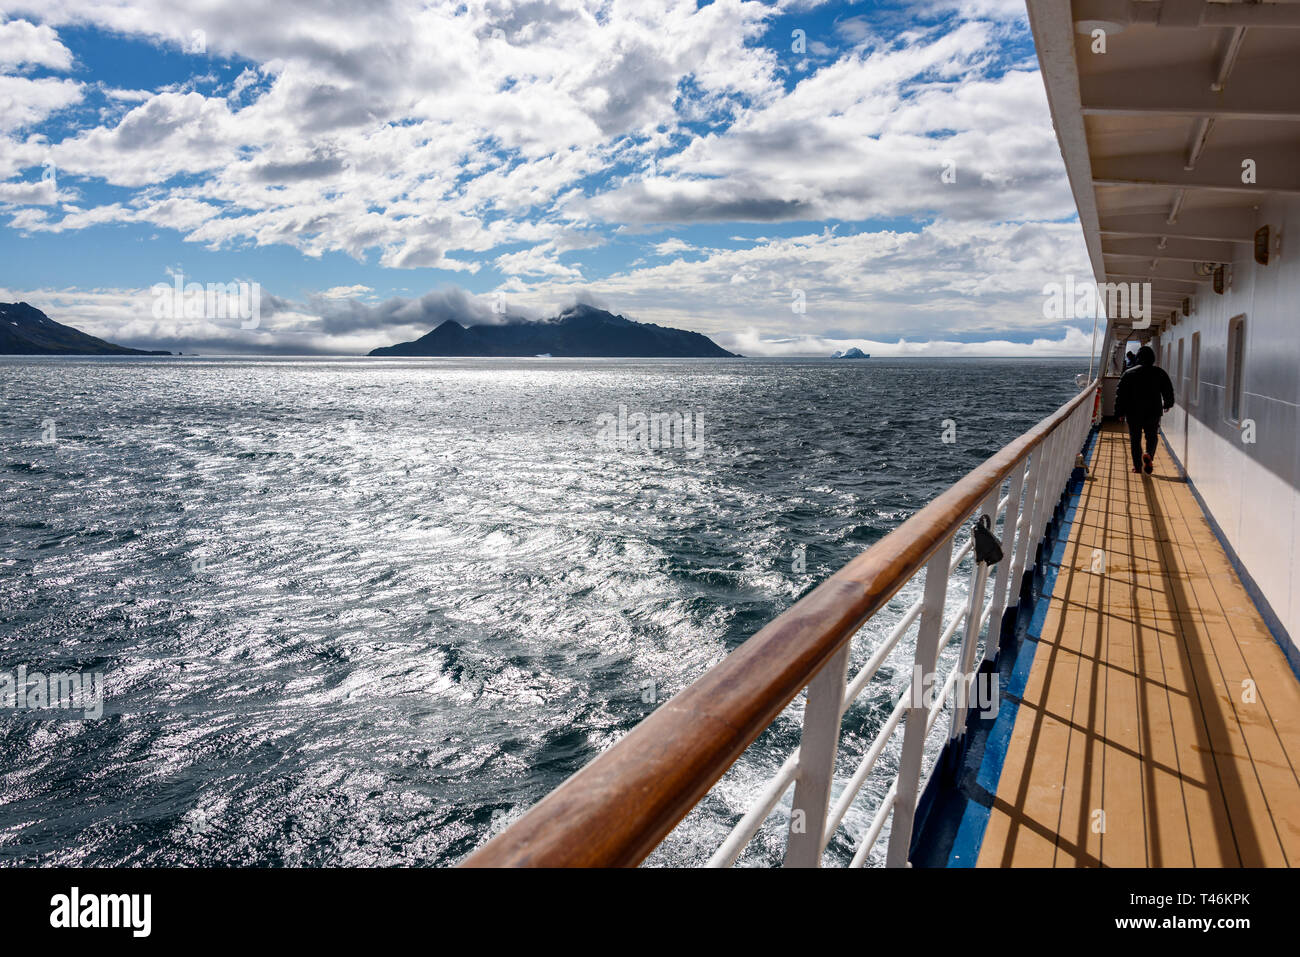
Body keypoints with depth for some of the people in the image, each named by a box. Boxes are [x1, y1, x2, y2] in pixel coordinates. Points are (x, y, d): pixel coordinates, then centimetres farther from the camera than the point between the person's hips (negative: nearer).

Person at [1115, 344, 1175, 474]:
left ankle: (1138, 466, 8)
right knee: (1151, 436, 14)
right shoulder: (1160, 373, 0)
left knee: (1135, 439, 8)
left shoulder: (1129, 374, -2)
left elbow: (1120, 394, -2)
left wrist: (1120, 412, 4)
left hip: (1133, 413, -1)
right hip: (1153, 412, 1)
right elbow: (1168, 391, 9)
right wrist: (1167, 404, 28)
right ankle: (1149, 455, -14)